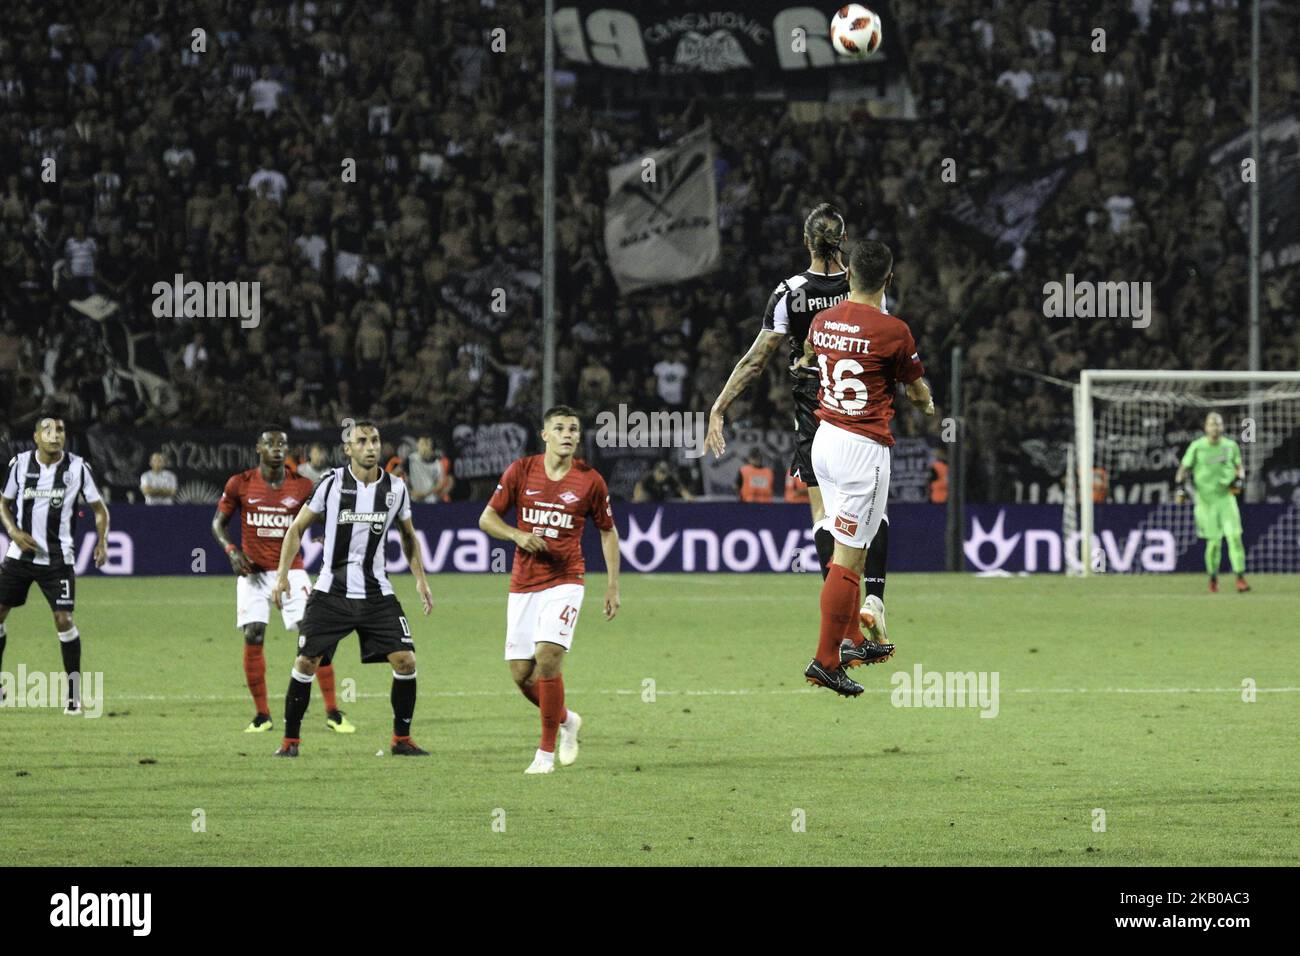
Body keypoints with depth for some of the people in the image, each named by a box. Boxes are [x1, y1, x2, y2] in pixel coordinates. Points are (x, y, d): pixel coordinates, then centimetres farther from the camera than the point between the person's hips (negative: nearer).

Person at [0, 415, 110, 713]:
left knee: (64, 620, -10)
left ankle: (74, 692, 2)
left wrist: (102, 542, -12)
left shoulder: (77, 467, -4)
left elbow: (99, 509, 3)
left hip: (57, 559, -2)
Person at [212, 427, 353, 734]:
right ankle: (262, 715, 6)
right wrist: (231, 550, -10)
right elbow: (218, 522, 8)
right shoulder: (240, 484, -1)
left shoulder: (302, 486, 0)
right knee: (253, 639, -8)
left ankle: (333, 712, -3)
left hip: (291, 569, 0)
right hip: (253, 571, 0)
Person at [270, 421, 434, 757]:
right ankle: (291, 739, 9)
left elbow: (408, 536, 18)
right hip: (331, 590, -2)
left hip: (376, 592, 2)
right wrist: (282, 574, -6)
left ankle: (401, 739, 6)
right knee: (306, 662, -6)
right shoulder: (331, 483, -6)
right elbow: (297, 528, 1)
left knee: (405, 660, -9)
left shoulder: (395, 488, 2)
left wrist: (420, 578, 10)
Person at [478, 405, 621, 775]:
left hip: (565, 581, -3)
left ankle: (547, 751, -10)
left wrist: (613, 585, 5)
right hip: (523, 584, 3)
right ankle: (566, 721, 31)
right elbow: (487, 518, 5)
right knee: (521, 672, 1)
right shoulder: (521, 471, -1)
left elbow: (608, 532, 9)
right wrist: (518, 535, -15)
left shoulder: (590, 480, -3)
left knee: (548, 656, -20)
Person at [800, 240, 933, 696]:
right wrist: (928, 406, 27)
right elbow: (916, 387, 3)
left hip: (824, 438, 7)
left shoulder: (822, 321, 4)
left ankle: (850, 641, 26)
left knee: (850, 549, 19)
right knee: (848, 557, -5)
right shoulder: (893, 330, -13)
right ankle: (826, 661, -6)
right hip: (863, 448, -7)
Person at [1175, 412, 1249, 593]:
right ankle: (1213, 579, 18)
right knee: (1214, 541, -1)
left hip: (1226, 496, 2)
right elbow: (1184, 468, 4)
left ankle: (1240, 578, -14)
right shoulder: (1196, 447, 0)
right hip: (1205, 498, -2)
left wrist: (1239, 481, -1)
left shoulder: (1230, 446, 7)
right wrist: (1180, 488, -9)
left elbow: (1239, 467, 19)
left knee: (1234, 536, -12)